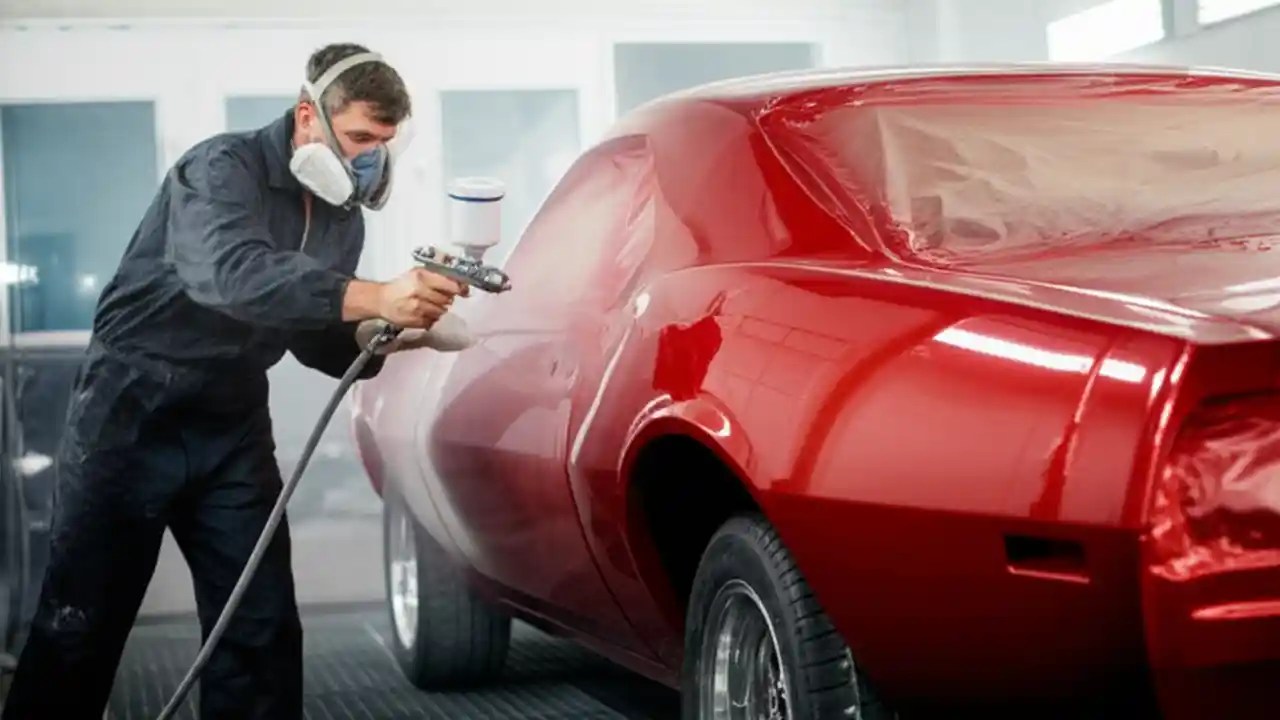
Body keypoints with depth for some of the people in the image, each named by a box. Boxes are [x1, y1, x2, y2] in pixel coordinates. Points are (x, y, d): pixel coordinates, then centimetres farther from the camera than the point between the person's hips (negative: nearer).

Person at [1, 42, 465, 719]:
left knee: (262, 629, 3)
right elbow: (228, 274, -38)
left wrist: (388, 339, -12)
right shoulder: (223, 167, -18)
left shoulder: (343, 219, 4)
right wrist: (373, 297, -49)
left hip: (233, 429, 6)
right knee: (79, 627, 0)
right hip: (132, 417, -6)